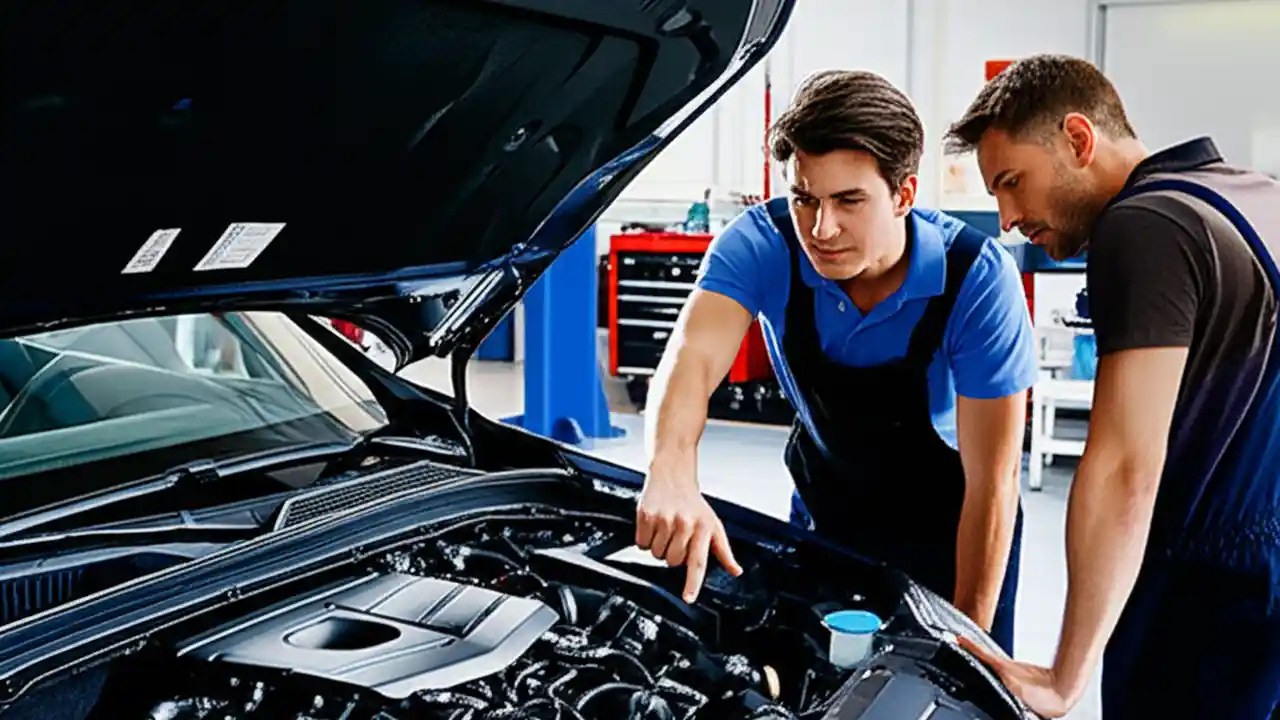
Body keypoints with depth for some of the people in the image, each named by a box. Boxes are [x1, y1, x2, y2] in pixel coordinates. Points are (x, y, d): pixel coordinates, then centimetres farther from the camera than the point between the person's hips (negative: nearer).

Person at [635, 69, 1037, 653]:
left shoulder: (977, 276, -29)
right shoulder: (762, 243, -24)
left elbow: (992, 481, -26)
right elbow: (691, 358, -39)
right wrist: (671, 477, -60)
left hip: (952, 527, -2)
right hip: (825, 513, 2)